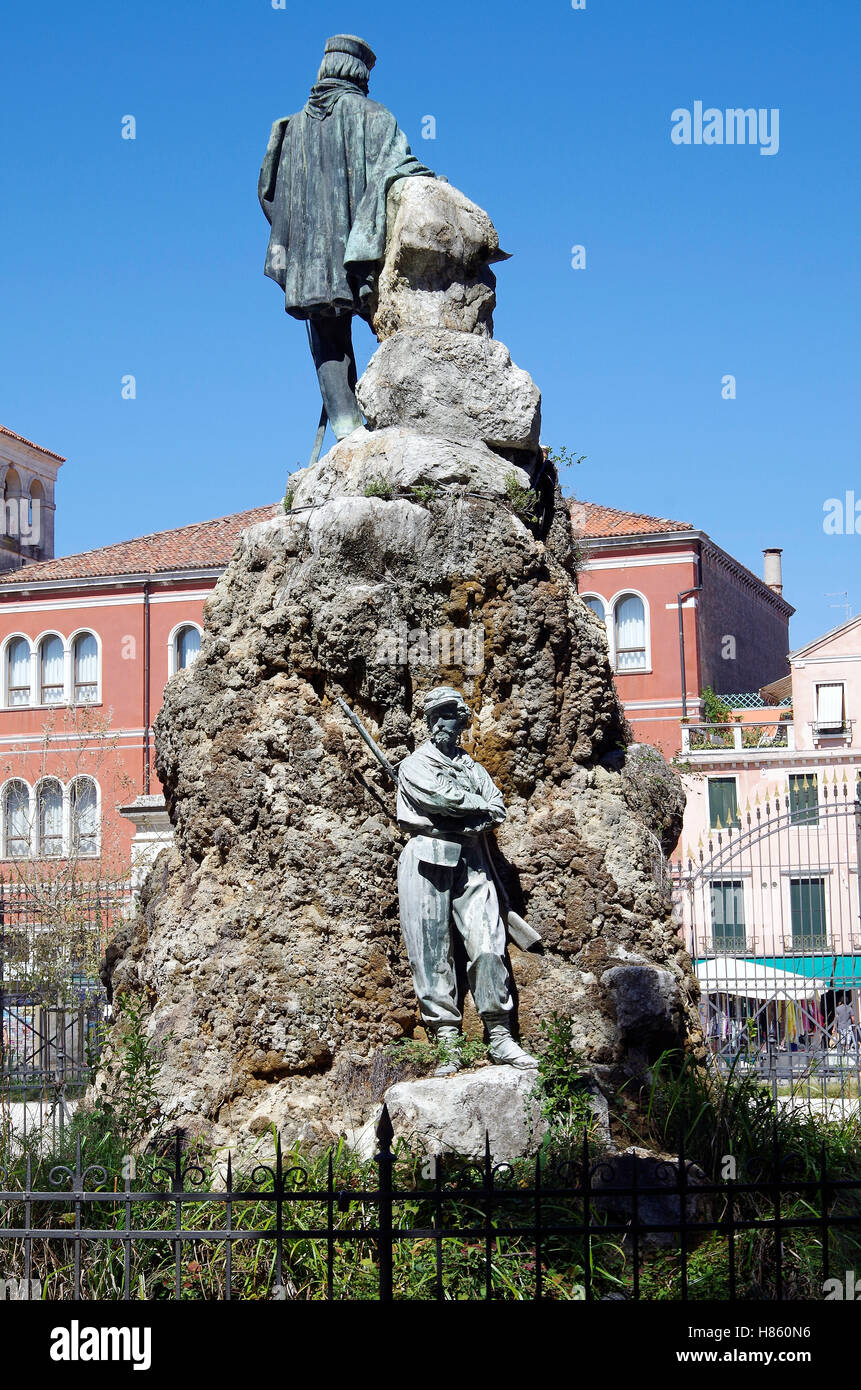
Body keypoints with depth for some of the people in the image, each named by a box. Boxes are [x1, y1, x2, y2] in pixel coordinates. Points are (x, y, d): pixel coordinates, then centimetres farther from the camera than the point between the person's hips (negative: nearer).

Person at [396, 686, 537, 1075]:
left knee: (488, 946, -7)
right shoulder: (414, 765, 10)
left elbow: (498, 809, 7)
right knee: (432, 953, -7)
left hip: (471, 861, 3)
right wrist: (479, 808, 2)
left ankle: (500, 1038, -6)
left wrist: (474, 821, -10)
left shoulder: (473, 768, 22)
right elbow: (443, 796, -8)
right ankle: (447, 1043, -6)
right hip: (427, 859, -3)